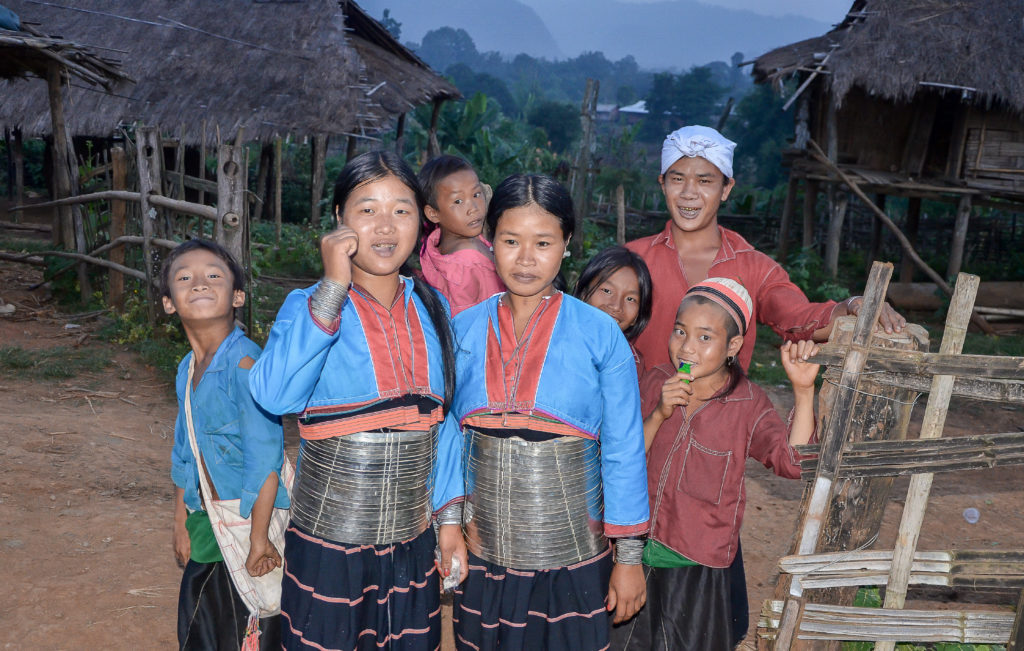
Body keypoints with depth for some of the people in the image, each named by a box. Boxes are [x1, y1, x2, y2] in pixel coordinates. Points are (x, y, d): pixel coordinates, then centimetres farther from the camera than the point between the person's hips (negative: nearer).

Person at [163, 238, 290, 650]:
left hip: (251, 523, -8)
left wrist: (258, 539, -21)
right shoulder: (188, 369, 5)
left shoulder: (244, 362, -22)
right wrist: (181, 526, 17)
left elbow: (265, 457, -23)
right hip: (209, 525, 8)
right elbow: (185, 454, 14)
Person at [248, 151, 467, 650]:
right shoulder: (309, 306, -8)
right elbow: (275, 397, -27)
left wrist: (449, 515, 8)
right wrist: (333, 289, -26)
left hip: (414, 541, 4)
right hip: (328, 543, -4)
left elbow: (441, 421, 10)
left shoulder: (431, 309, 4)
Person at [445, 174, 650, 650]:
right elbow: (445, 436, 6)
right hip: (483, 556, 2)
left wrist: (629, 557, -2)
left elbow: (623, 450, -4)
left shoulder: (600, 335, -7)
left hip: (572, 560, -2)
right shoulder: (464, 330, 0)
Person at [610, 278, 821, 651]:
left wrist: (803, 390, -31)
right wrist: (658, 414, -20)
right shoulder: (655, 383, -2)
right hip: (638, 554, 3)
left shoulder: (748, 404, -10)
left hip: (699, 566, -3)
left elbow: (792, 461, -23)